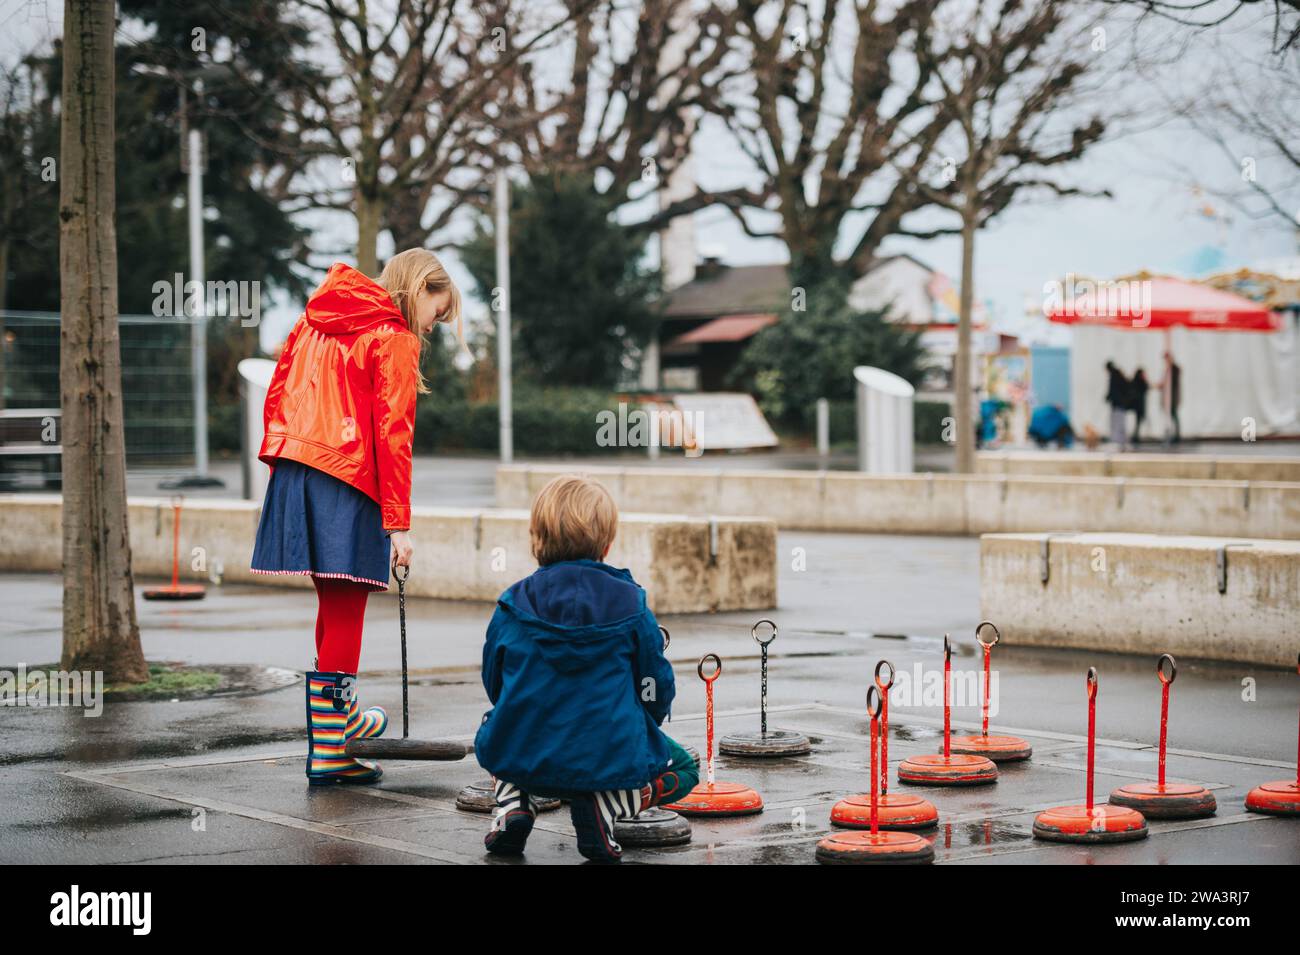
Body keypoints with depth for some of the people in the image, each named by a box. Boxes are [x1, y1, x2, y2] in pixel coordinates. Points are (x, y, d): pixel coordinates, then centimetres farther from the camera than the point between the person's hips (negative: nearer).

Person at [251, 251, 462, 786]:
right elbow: (393, 433, -10)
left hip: (291, 473, 8)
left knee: (332, 601, 21)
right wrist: (399, 523, -11)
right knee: (343, 610, -5)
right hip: (346, 481, -7)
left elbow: (276, 394, 19)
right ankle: (326, 751, -6)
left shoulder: (314, 320, 19)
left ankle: (341, 713, 35)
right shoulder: (395, 340, -3)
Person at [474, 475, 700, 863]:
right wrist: (636, 730, 26)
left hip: (520, 759, 3)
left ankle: (514, 804, 7)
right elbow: (657, 689, 4)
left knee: (492, 732, 39)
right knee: (683, 769, 25)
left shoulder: (512, 605, 1)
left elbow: (495, 686, 12)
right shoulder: (630, 604, -3)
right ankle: (604, 806, -5)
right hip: (610, 759, -3)